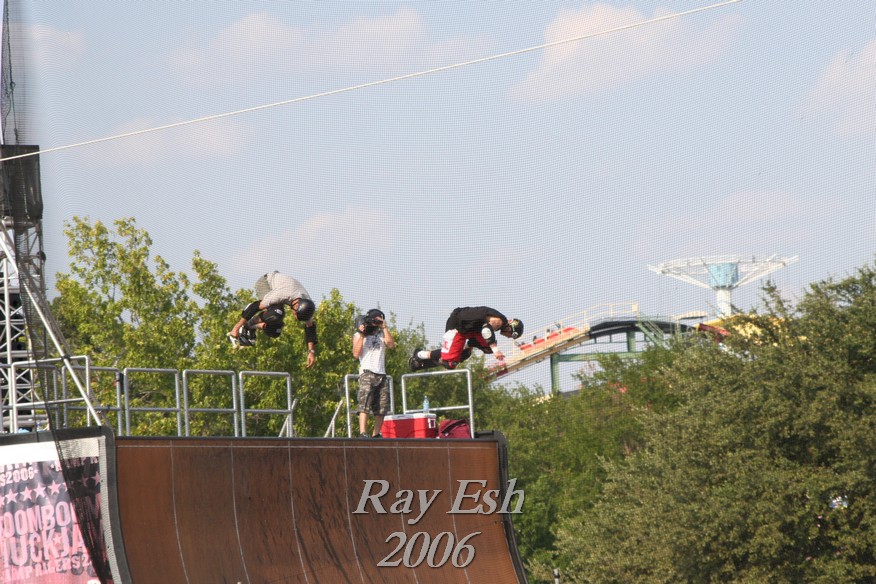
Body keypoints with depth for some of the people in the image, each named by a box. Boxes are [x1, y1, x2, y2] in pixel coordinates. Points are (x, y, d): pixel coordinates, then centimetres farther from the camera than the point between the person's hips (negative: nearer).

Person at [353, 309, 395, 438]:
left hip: (381, 375, 5)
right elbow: (356, 354, -4)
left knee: (381, 408, 4)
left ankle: (376, 434, 12)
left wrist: (384, 327, -1)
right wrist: (361, 335, -7)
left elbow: (391, 344, -1)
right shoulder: (359, 335, 10)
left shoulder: (382, 334, 19)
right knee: (365, 404, -18)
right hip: (367, 373, -5)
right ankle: (363, 433, -27)